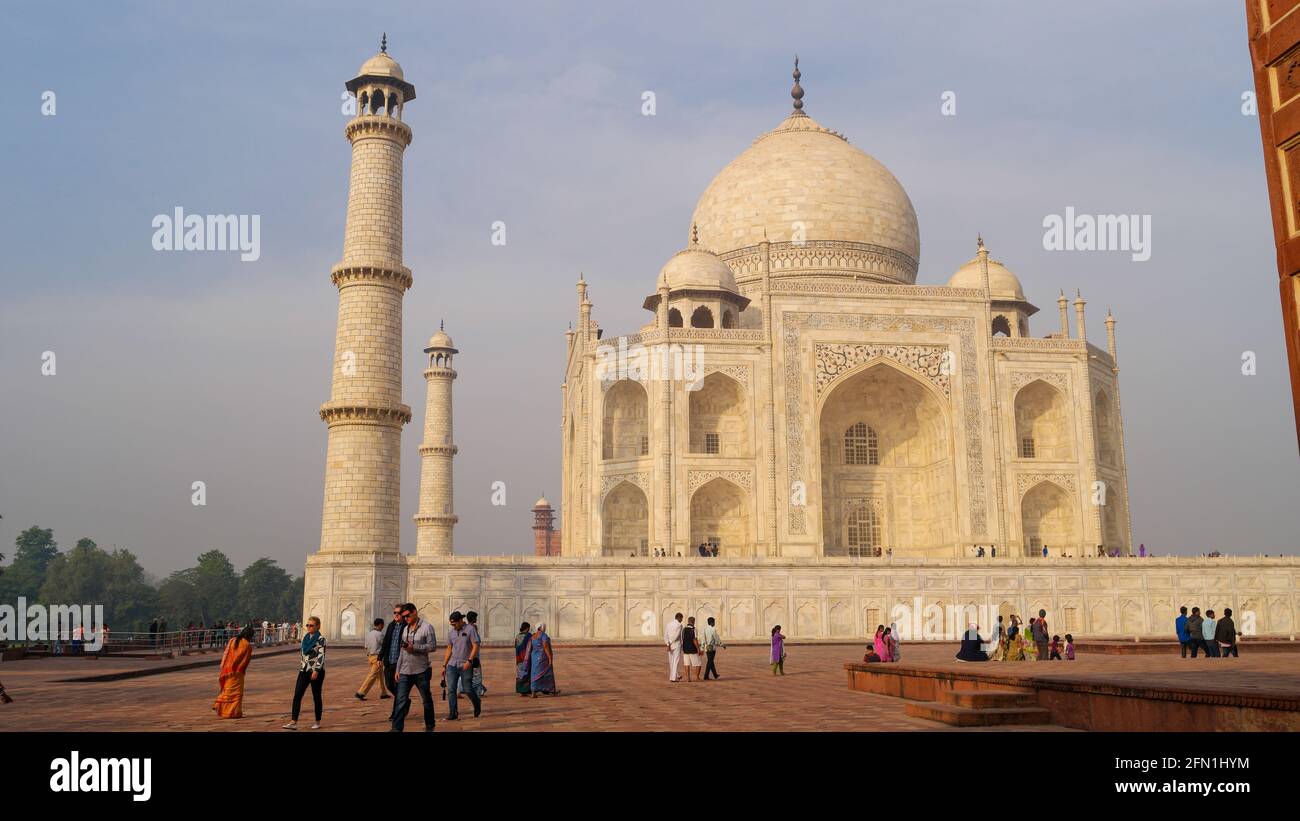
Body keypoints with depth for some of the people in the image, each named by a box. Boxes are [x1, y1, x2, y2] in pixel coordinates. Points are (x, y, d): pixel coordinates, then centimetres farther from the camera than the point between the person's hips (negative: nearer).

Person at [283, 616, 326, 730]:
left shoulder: (320, 639, -9)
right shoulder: (305, 638, 12)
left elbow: (321, 656, -16)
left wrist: (316, 671, -23)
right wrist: (301, 667, 17)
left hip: (316, 671, -6)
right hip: (304, 670, 6)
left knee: (316, 696, 3)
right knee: (297, 695, -5)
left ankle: (317, 722, 15)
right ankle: (293, 722, -7)